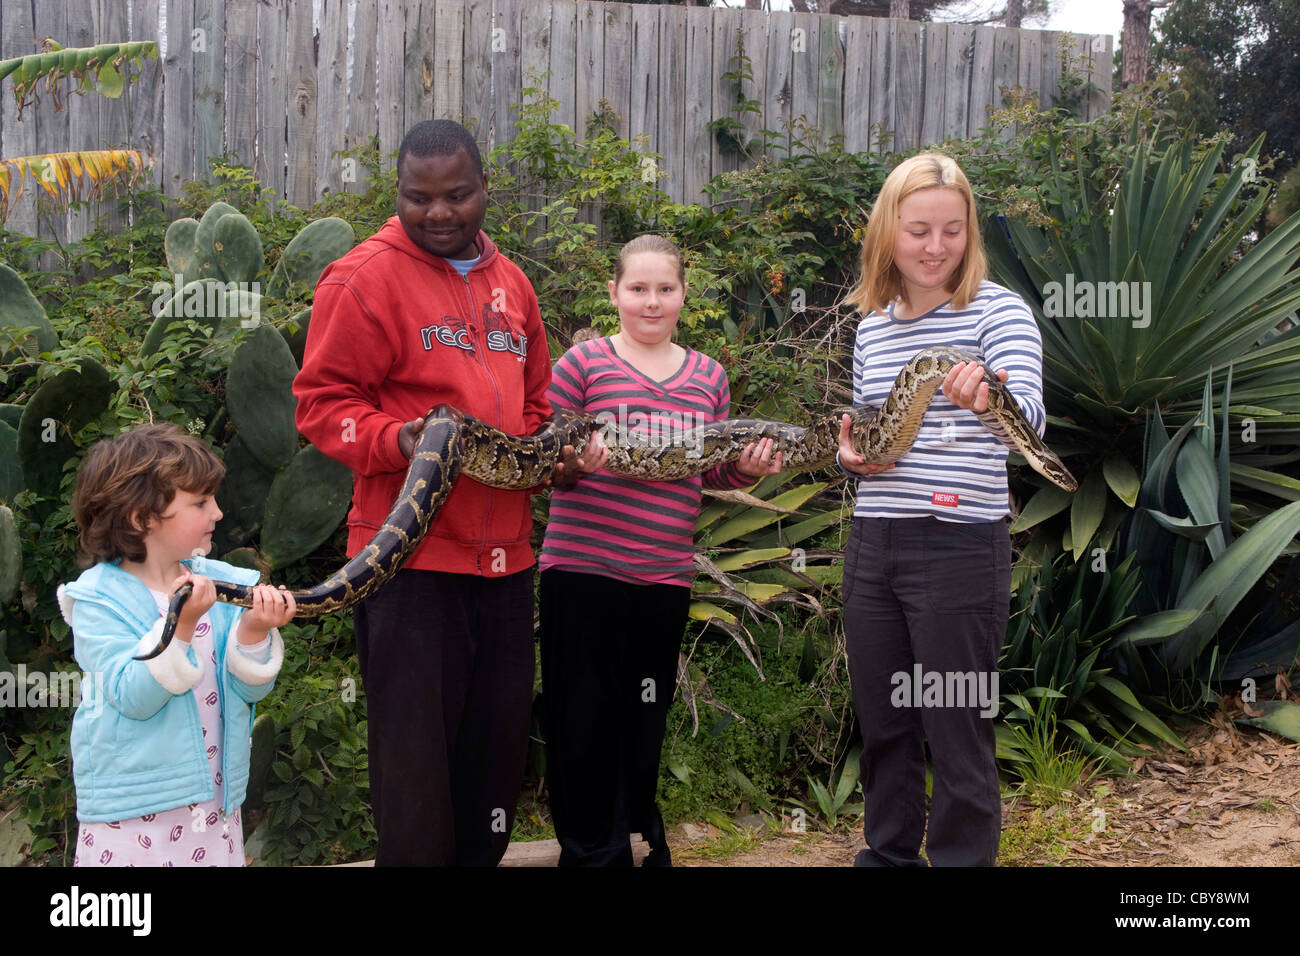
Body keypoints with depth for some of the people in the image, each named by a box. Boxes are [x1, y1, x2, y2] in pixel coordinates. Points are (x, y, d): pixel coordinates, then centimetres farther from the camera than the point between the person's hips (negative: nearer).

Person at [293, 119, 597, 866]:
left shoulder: (510, 282, 16)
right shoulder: (365, 278, -5)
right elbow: (323, 400, -8)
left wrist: (552, 453, 6)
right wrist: (398, 439, -24)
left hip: (504, 553, 6)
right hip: (412, 554, -6)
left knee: (498, 746, 13)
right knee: (417, 755, -2)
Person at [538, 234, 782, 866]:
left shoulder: (707, 375, 12)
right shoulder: (584, 362, -1)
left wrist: (748, 468, -2)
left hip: (664, 577, 4)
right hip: (581, 569, -3)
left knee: (643, 726, 13)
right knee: (581, 724, 2)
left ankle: (638, 847, 31)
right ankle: (588, 851, 18)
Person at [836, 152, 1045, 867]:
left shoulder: (997, 310, -8)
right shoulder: (872, 323, 10)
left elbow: (1030, 417, -24)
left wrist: (990, 394, -46)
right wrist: (849, 453, 0)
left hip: (959, 546, -6)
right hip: (872, 543, 6)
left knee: (957, 735, 1)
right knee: (880, 725, 17)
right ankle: (889, 853, 34)